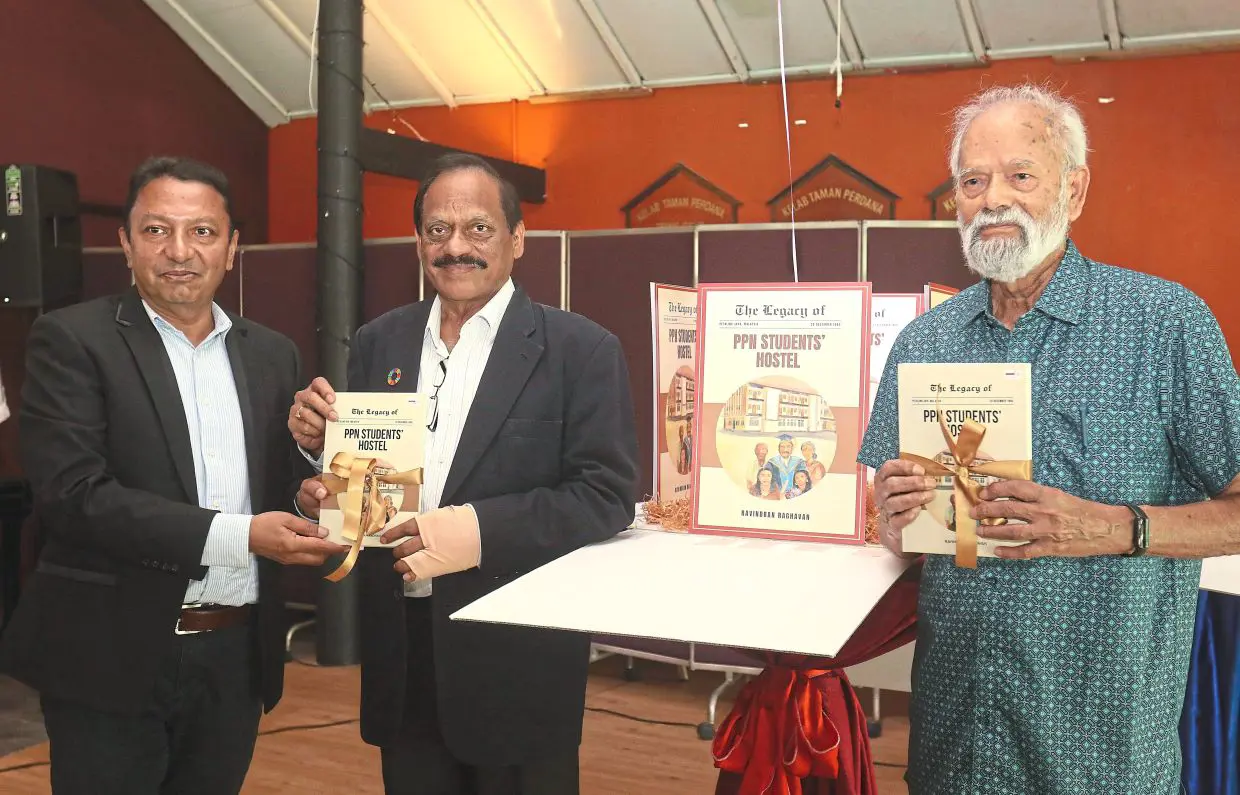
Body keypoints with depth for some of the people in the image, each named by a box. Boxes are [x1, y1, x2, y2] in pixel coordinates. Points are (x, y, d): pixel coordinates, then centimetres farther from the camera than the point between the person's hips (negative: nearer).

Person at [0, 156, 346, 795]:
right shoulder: (70, 341, -6)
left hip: (236, 658, 4)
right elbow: (73, 494, -16)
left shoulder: (272, 354, 8)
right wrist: (239, 536, -22)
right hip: (114, 658, -4)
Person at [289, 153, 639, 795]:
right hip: (400, 652, 4)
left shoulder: (581, 350, -8)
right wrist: (318, 444, -10)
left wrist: (482, 529, -24)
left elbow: (609, 496, -13)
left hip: (518, 659, -4)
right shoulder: (377, 342, 6)